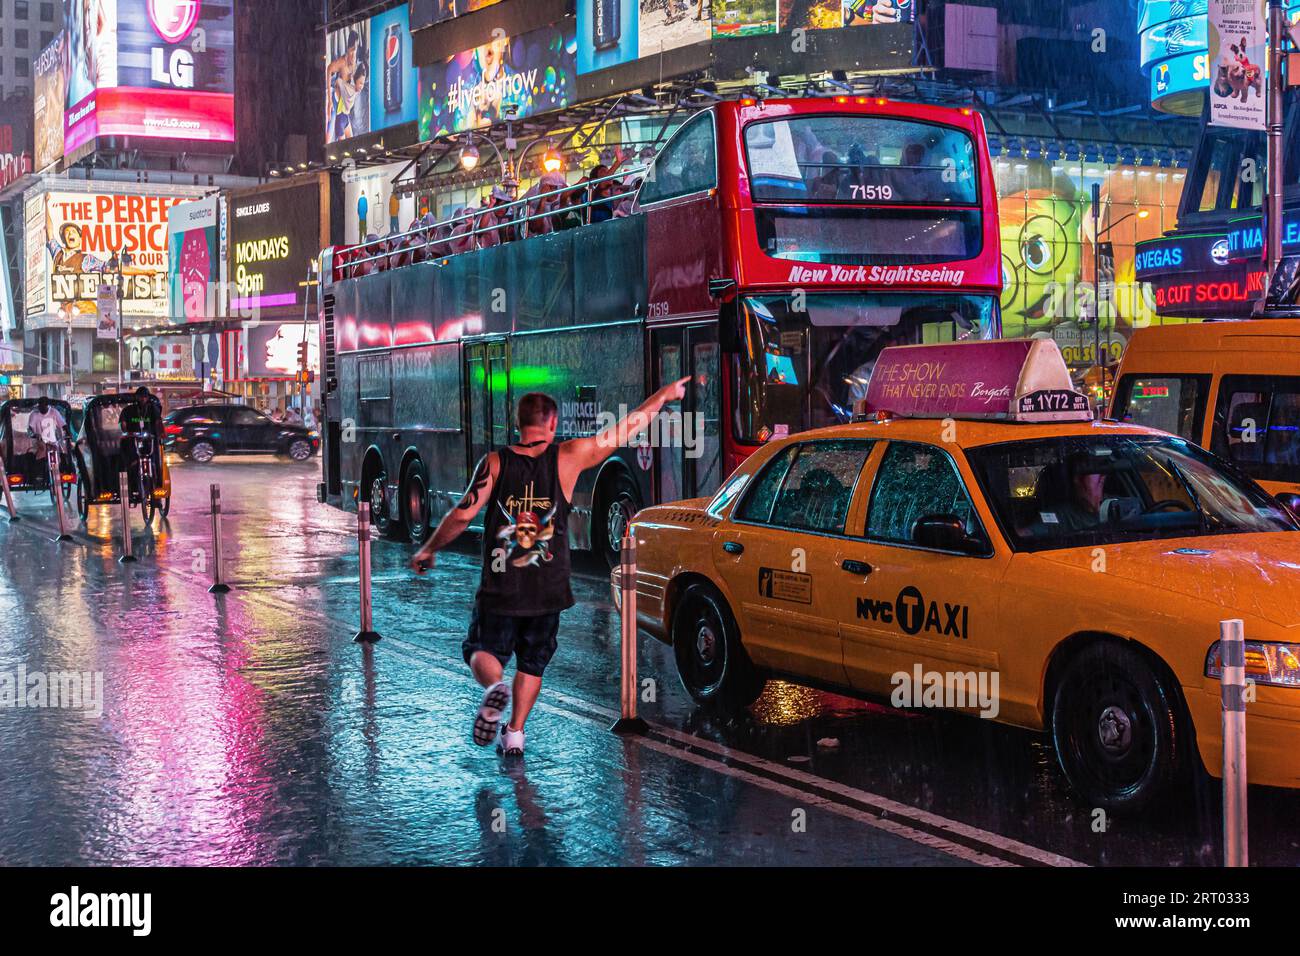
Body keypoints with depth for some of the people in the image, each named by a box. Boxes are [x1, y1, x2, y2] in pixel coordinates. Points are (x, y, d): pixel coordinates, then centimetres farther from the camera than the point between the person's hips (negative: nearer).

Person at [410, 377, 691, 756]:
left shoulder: (495, 463, -7)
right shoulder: (568, 457, -5)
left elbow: (462, 514, -12)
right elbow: (628, 427, 2)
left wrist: (429, 550, 3)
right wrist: (665, 396, 15)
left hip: (499, 586, -1)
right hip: (548, 589, 1)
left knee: (482, 649, 13)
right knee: (532, 662, 17)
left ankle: (494, 687, -17)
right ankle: (514, 733, 13)